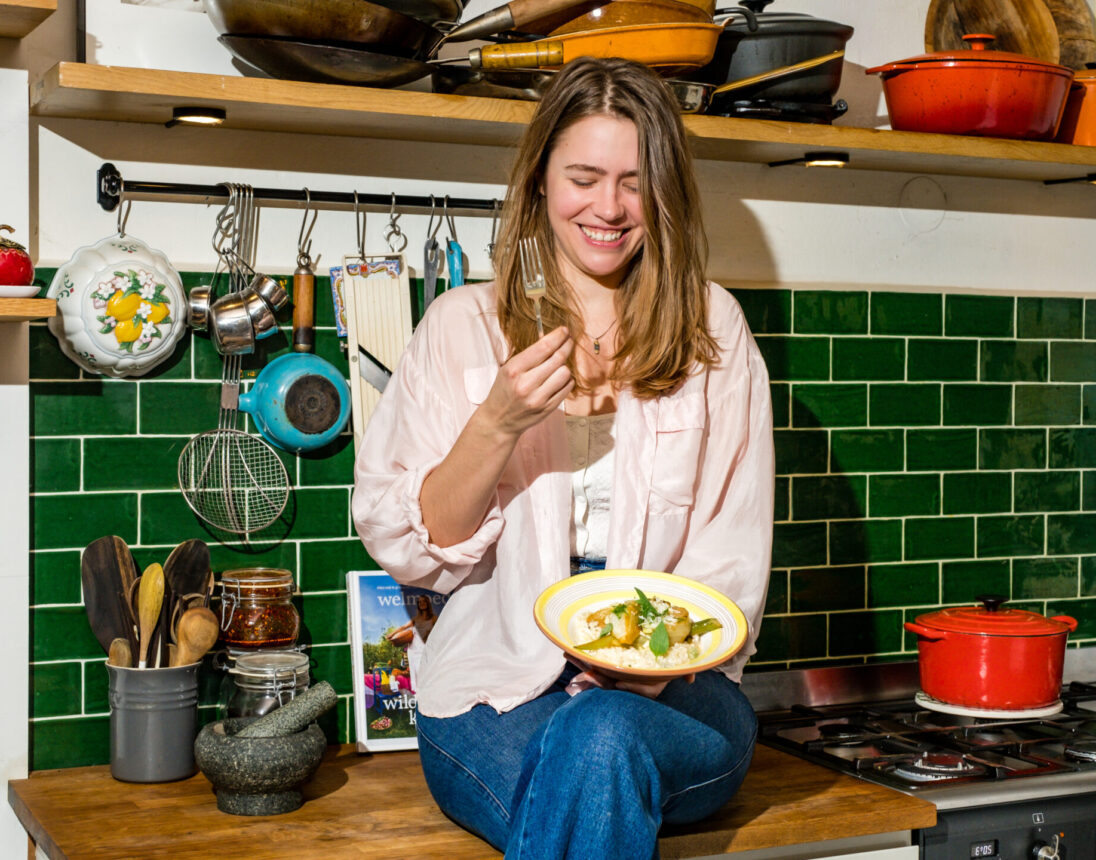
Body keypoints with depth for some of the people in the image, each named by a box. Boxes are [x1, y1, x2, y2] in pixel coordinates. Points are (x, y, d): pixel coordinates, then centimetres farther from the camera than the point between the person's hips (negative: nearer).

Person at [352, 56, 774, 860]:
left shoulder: (713, 329, 9)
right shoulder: (464, 325, 6)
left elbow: (734, 555, 6)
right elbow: (406, 547, 2)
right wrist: (499, 422, -13)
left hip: (674, 692, 1)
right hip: (499, 693, -1)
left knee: (602, 738, -33)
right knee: (591, 786, -33)